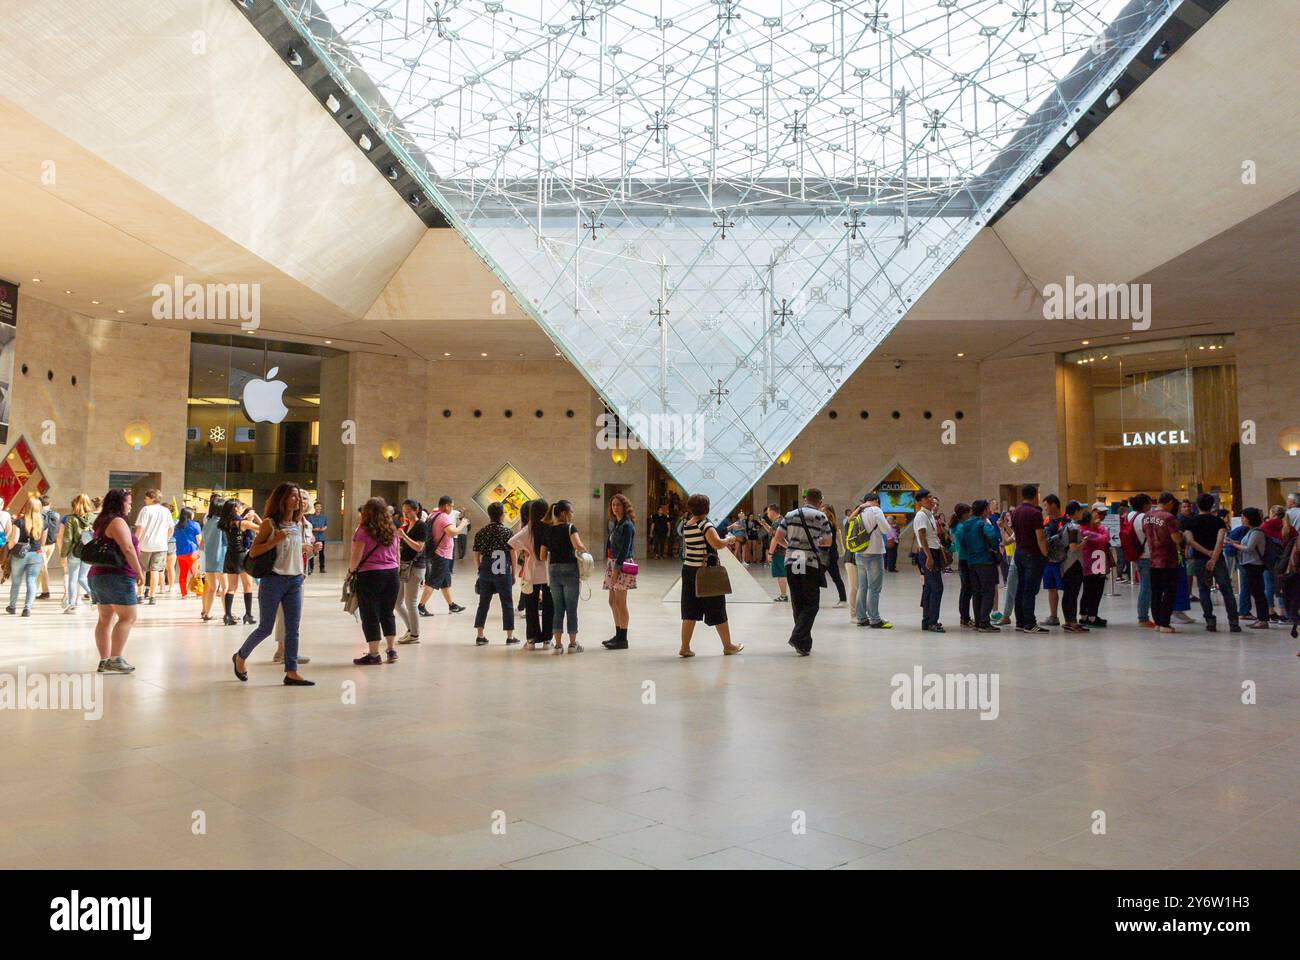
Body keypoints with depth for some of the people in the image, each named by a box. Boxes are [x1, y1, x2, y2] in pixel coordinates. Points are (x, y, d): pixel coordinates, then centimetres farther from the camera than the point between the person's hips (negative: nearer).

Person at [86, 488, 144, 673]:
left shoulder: (101, 523, 19)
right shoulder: (117, 522, -11)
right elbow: (128, 549, -18)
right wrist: (140, 572, -13)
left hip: (98, 575, 10)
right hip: (117, 577, -10)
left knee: (106, 619, 9)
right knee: (128, 617, -8)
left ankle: (104, 661, 9)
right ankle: (115, 659, -14)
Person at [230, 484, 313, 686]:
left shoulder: (298, 524, 10)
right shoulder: (269, 523, -7)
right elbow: (253, 552, -9)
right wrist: (275, 540, -21)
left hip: (295, 581, 5)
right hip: (273, 580, -5)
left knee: (293, 629, 2)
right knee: (265, 628, 3)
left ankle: (291, 672, 5)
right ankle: (240, 657, 28)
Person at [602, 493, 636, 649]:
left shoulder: (627, 525, -12)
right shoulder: (613, 523, 15)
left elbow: (625, 549, -17)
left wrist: (616, 569, -19)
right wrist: (608, 565, 11)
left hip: (622, 565, -9)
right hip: (612, 563, 9)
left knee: (620, 603, -6)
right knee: (613, 602, 12)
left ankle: (623, 639, -1)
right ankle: (618, 635, 22)